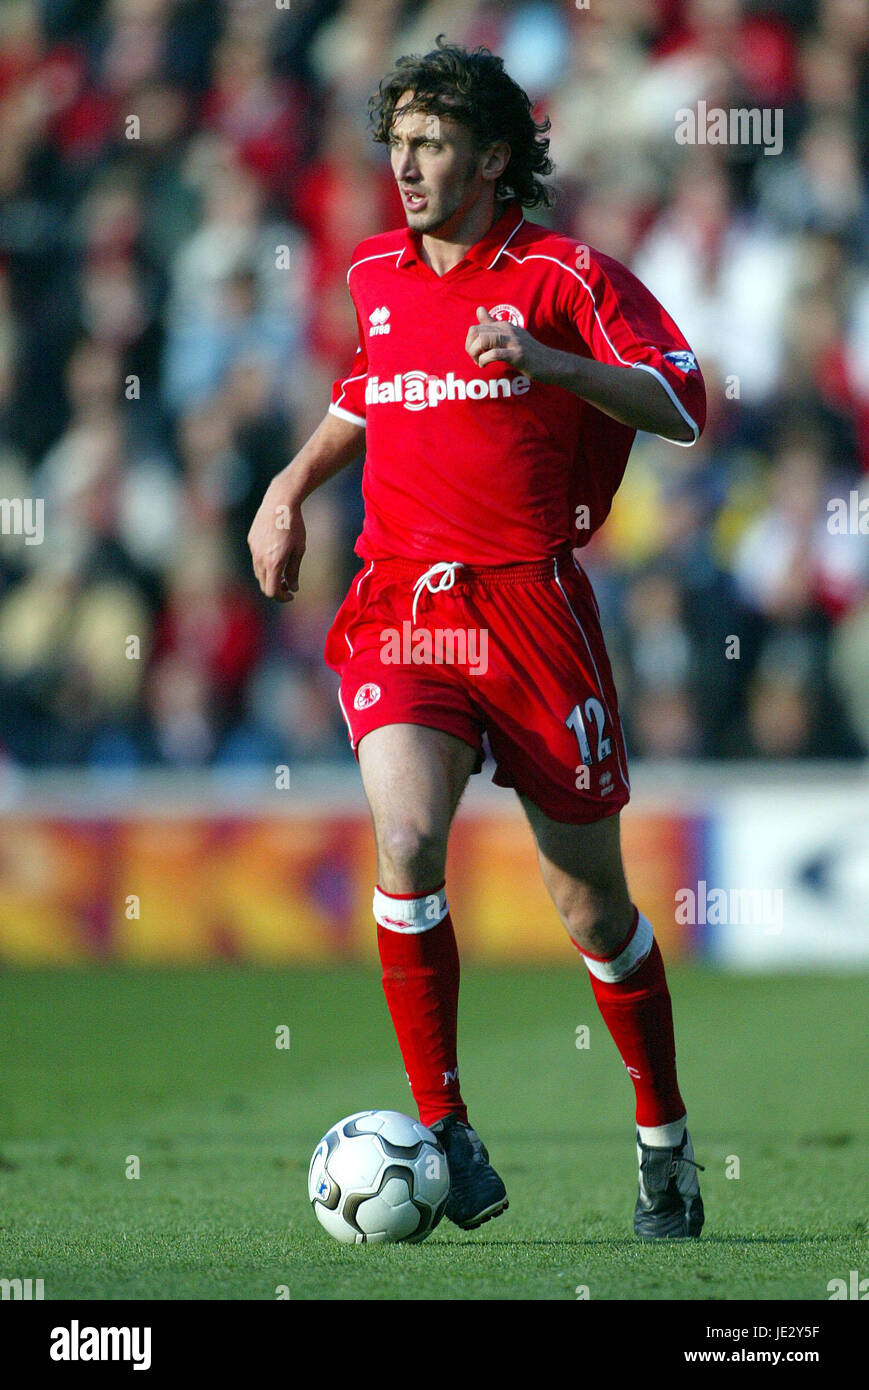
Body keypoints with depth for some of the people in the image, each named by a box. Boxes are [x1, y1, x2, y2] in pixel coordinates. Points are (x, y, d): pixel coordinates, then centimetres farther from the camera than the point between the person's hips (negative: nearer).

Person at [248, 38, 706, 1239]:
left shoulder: (562, 277, -5)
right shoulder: (376, 276, 12)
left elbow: (681, 405, -13)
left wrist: (547, 361, -26)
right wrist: (293, 486, 19)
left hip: (529, 605, -3)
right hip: (399, 608, 3)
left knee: (592, 902, 5)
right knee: (406, 839, -23)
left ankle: (665, 1143, 27)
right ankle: (447, 1138, -16)